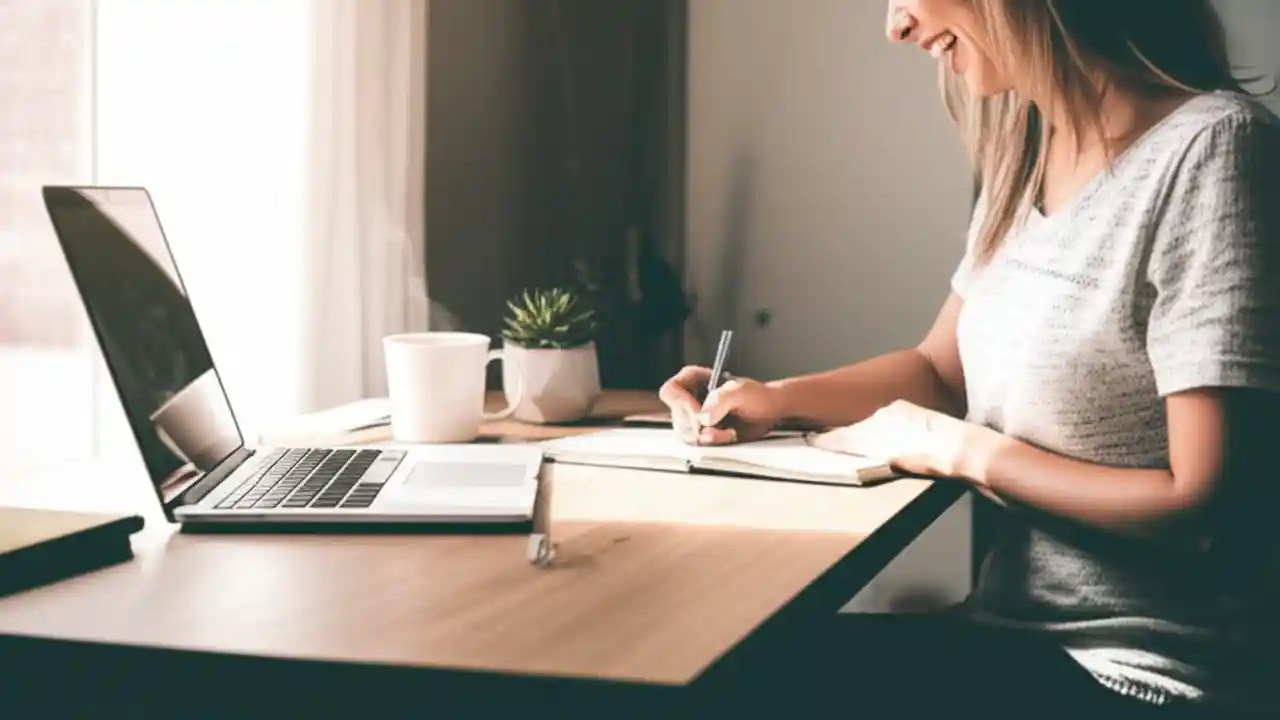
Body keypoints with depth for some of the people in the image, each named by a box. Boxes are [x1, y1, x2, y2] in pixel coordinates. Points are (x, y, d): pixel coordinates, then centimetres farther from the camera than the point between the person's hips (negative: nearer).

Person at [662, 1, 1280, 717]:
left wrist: (962, 449, -12)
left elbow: (1206, 508, -21)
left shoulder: (1209, 148, -19)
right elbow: (942, 370, 20)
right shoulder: (1030, 155, 7)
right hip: (1020, 628, 7)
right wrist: (778, 399, 4)